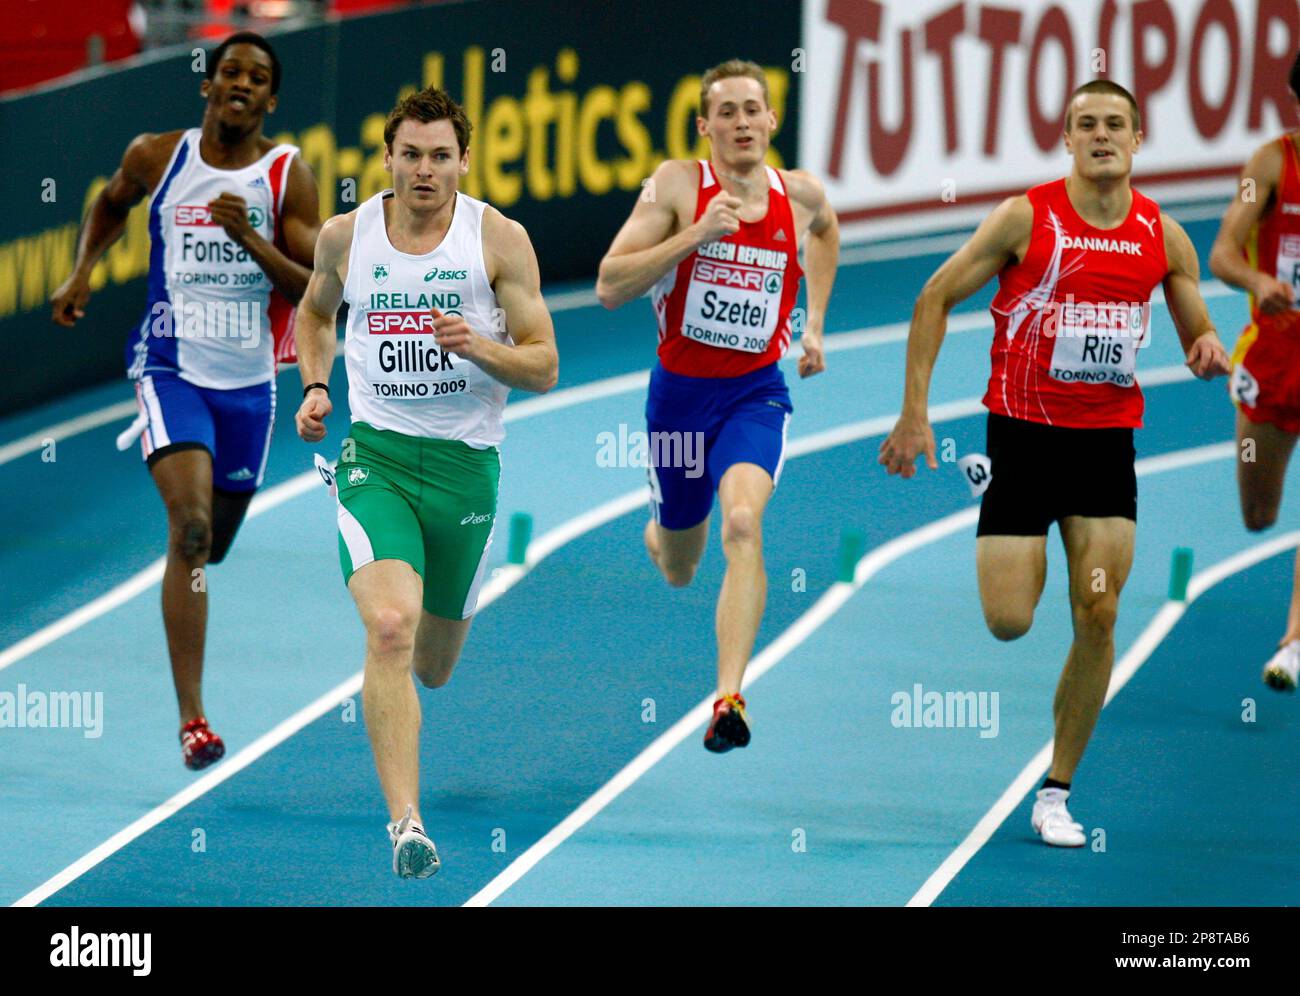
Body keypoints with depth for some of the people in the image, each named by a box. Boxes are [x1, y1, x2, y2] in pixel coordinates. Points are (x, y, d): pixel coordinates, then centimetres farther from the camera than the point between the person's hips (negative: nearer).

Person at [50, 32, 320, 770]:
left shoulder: (289, 176, -3)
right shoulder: (157, 157, 0)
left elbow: (318, 292, -8)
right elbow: (113, 203, 24)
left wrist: (249, 238, -20)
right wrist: (84, 270, 9)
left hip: (247, 382, 2)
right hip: (172, 368, -2)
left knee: (212, 543, 15)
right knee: (191, 527, -22)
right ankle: (192, 717, -25)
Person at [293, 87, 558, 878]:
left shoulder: (501, 240, -3)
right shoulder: (346, 236, 2)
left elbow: (545, 368, -2)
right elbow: (316, 311, 25)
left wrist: (479, 347, -20)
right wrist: (316, 386, 8)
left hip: (466, 462, 1)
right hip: (375, 456, -1)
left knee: (433, 667, 15)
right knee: (389, 631, -25)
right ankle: (406, 823, -28)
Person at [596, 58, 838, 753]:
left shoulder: (800, 195, -1)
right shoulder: (677, 185, -11)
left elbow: (826, 231, 26)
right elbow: (609, 286, -18)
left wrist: (815, 323, 19)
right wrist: (694, 234, -27)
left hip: (757, 392, 0)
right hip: (680, 388, 0)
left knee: (742, 521, -29)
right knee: (678, 571, 16)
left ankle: (729, 698, -34)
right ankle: (659, 531, 57)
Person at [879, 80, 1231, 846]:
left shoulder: (1163, 236, 2)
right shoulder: (1027, 217, -8)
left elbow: (1199, 336, 13)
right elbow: (936, 299, -2)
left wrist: (1209, 350, -13)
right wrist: (914, 411, -7)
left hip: (1108, 441, 3)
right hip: (1023, 431, -3)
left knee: (1099, 618, -5)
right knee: (1008, 623, -9)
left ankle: (1057, 792, 6)